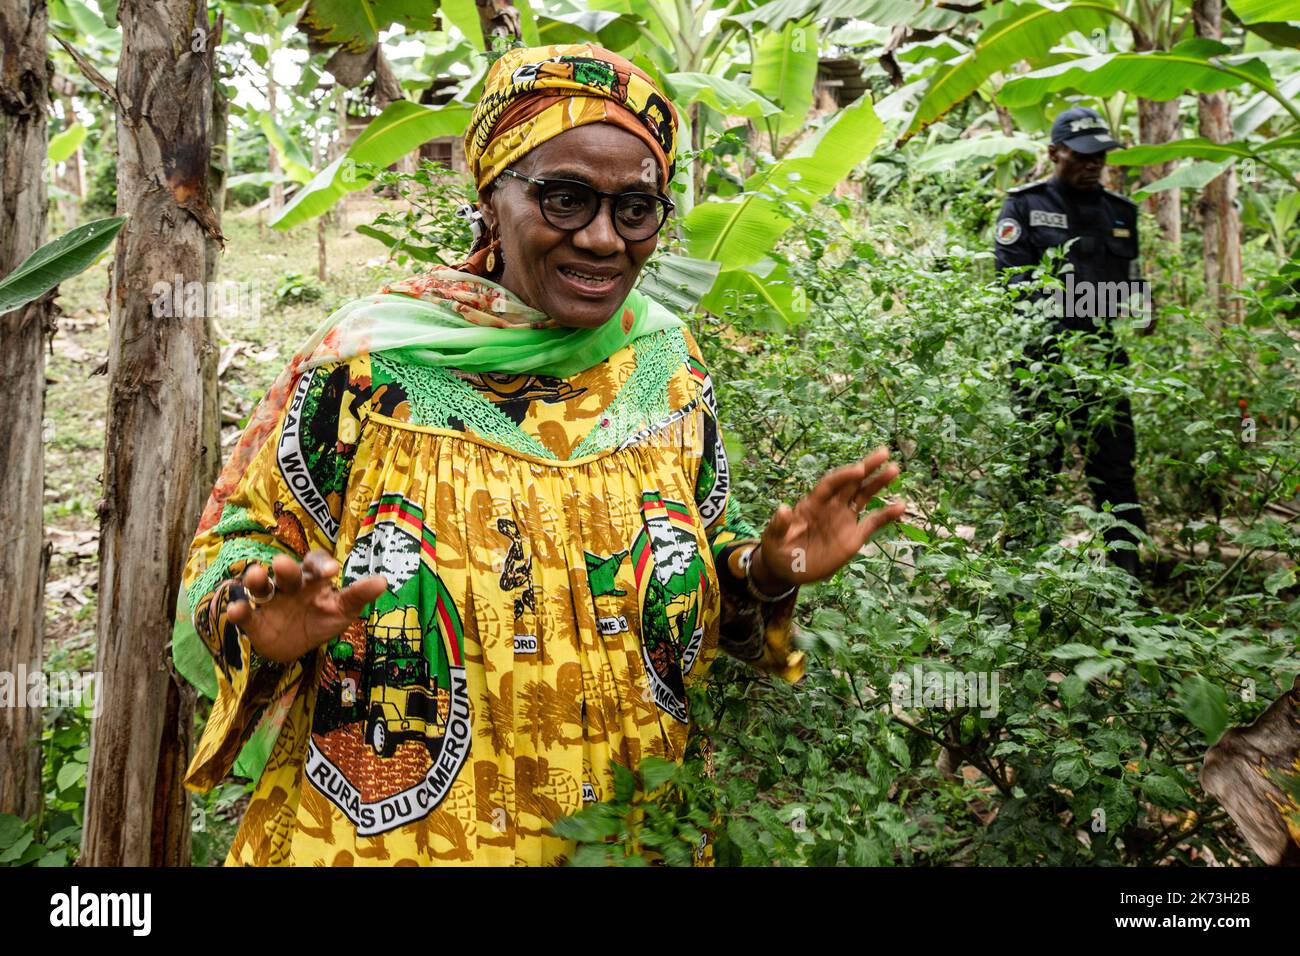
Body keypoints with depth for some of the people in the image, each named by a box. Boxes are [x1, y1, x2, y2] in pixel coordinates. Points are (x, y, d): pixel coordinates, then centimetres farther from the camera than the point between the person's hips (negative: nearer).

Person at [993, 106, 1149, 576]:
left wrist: (1141, 307, 0)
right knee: (1034, 470, 1)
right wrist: (1063, 309, -21)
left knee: (1115, 466, 2)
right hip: (1041, 356, -4)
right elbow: (1011, 278, -6)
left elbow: (1131, 279, 23)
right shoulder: (1024, 206, 4)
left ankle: (1127, 577, 9)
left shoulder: (1120, 211, 18)